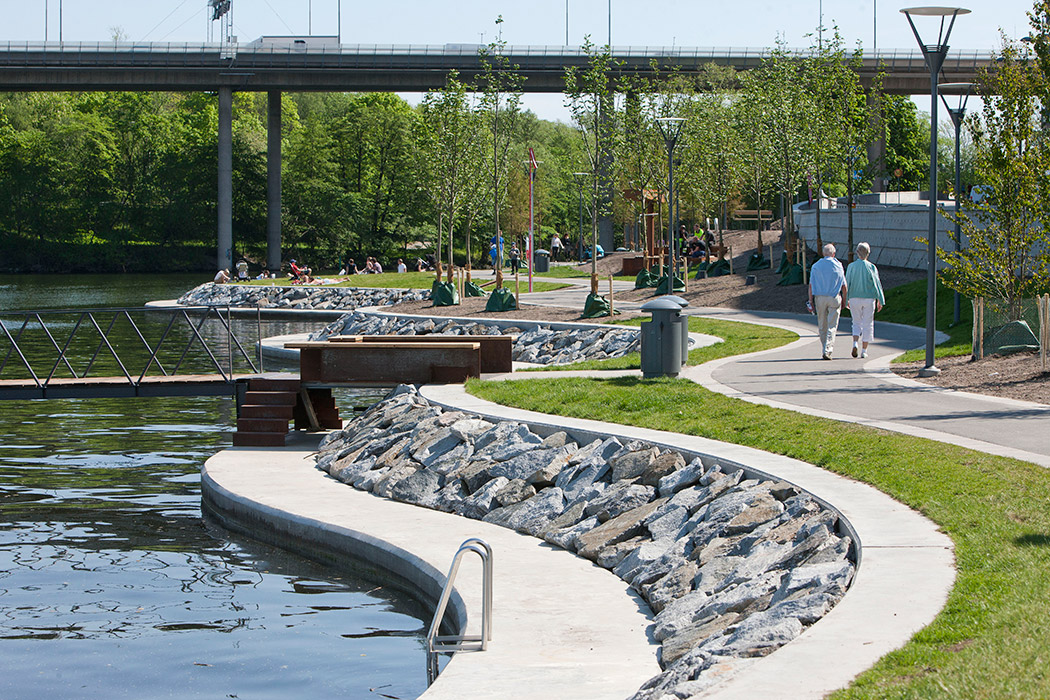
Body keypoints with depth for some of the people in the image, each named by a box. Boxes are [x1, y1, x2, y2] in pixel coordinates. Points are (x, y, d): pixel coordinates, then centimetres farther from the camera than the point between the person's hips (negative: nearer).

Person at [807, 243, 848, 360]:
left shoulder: (815, 266, 1)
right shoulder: (838, 266, -2)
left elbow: (811, 285, -1)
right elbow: (844, 285, 1)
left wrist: (811, 300, 4)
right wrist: (844, 300, 11)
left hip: (819, 298, 2)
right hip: (834, 298, -2)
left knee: (822, 326, 12)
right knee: (832, 326, -2)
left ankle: (824, 350, 18)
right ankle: (827, 350, -14)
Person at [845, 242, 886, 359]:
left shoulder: (851, 266, -3)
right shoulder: (871, 267, -7)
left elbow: (847, 284, -2)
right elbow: (877, 284, -5)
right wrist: (880, 300, 1)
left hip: (854, 298, 1)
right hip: (868, 298, -1)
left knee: (857, 323, 14)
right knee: (867, 324, 7)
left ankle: (855, 343, -10)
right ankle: (864, 350, 6)